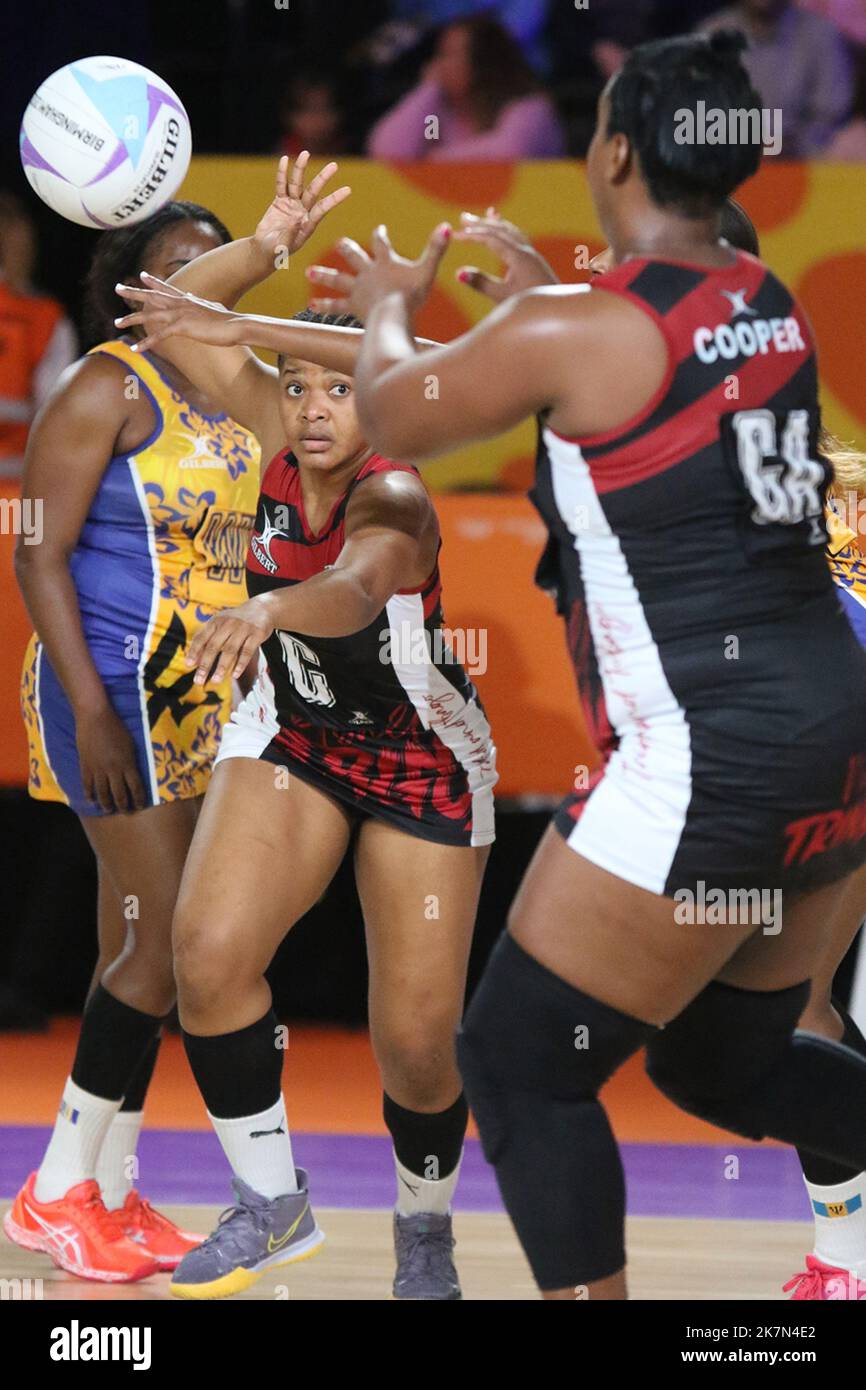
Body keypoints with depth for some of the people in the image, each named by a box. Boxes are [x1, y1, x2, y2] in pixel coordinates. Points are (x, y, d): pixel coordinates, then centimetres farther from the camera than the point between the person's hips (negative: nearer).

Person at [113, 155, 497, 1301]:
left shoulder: (393, 498, -27)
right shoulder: (283, 447, -11)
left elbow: (354, 590, -51)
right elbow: (178, 317, -7)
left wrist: (266, 609, -70)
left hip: (422, 764, -4)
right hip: (293, 735, 5)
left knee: (416, 1042, -7)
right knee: (210, 954, -19)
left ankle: (426, 1229, 24)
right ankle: (272, 1204, -1)